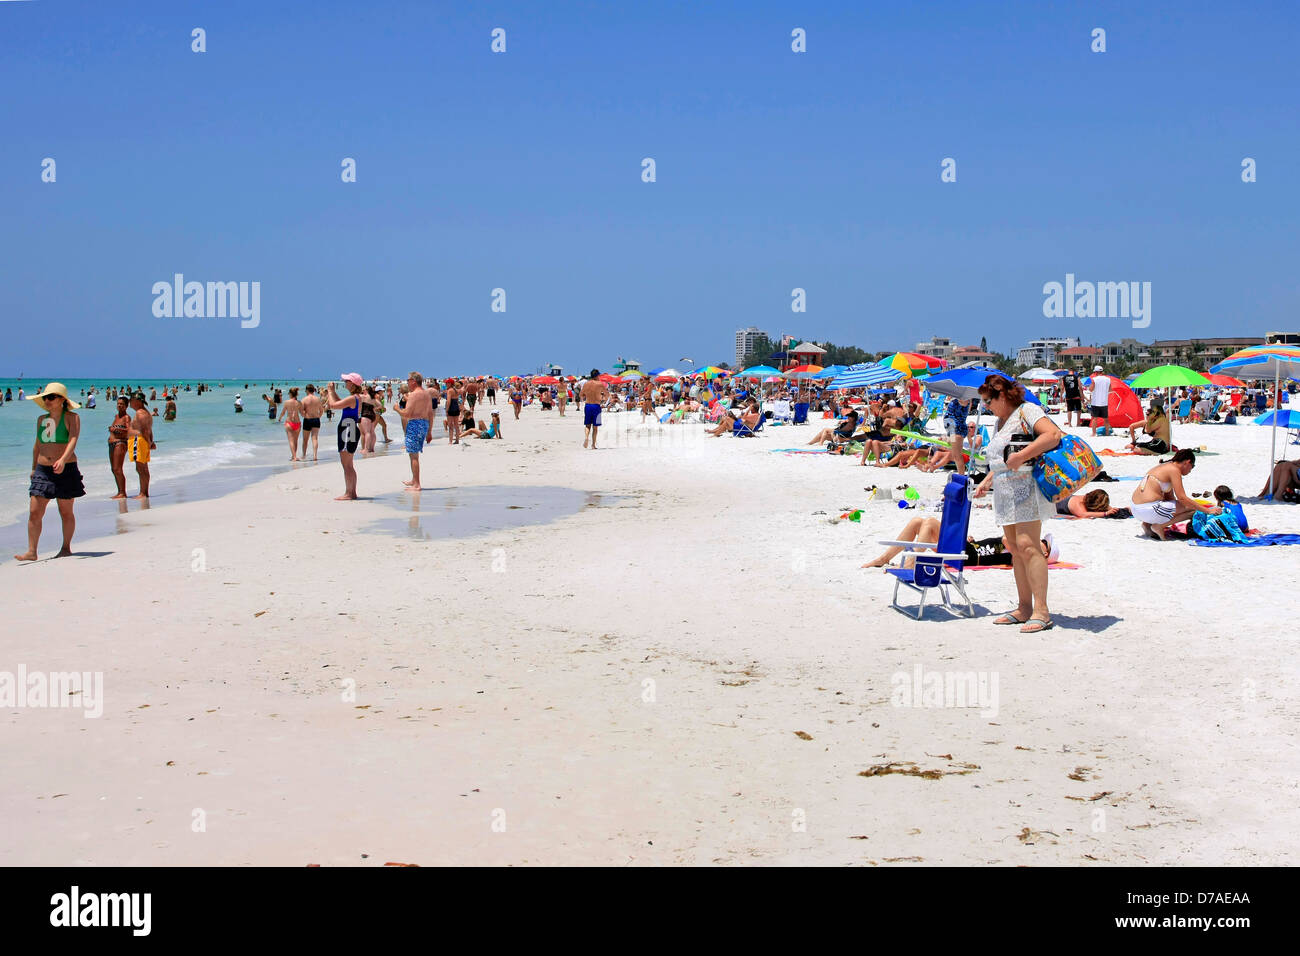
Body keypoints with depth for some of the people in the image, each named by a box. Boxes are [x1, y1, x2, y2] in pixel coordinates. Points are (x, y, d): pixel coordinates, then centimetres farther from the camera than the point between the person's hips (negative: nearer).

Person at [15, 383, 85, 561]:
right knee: (34, 512, -4)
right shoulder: (42, 419, 13)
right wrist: (33, 468, 23)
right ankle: (31, 551, -3)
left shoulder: (72, 418, -3)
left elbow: (73, 440, -17)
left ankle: (66, 548, 17)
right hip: (43, 471, 5)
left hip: (66, 469, -5)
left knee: (66, 512, 4)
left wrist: (63, 459, -32)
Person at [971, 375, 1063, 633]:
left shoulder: (1027, 411, -6)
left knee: (1027, 545, -15)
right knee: (1015, 549, 7)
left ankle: (1041, 611, -16)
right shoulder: (1001, 421, 22)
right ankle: (1024, 609, 10)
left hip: (1026, 488, -9)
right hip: (1005, 493, 10)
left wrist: (1021, 455, -24)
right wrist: (986, 482, 24)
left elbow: (1053, 435, -22)